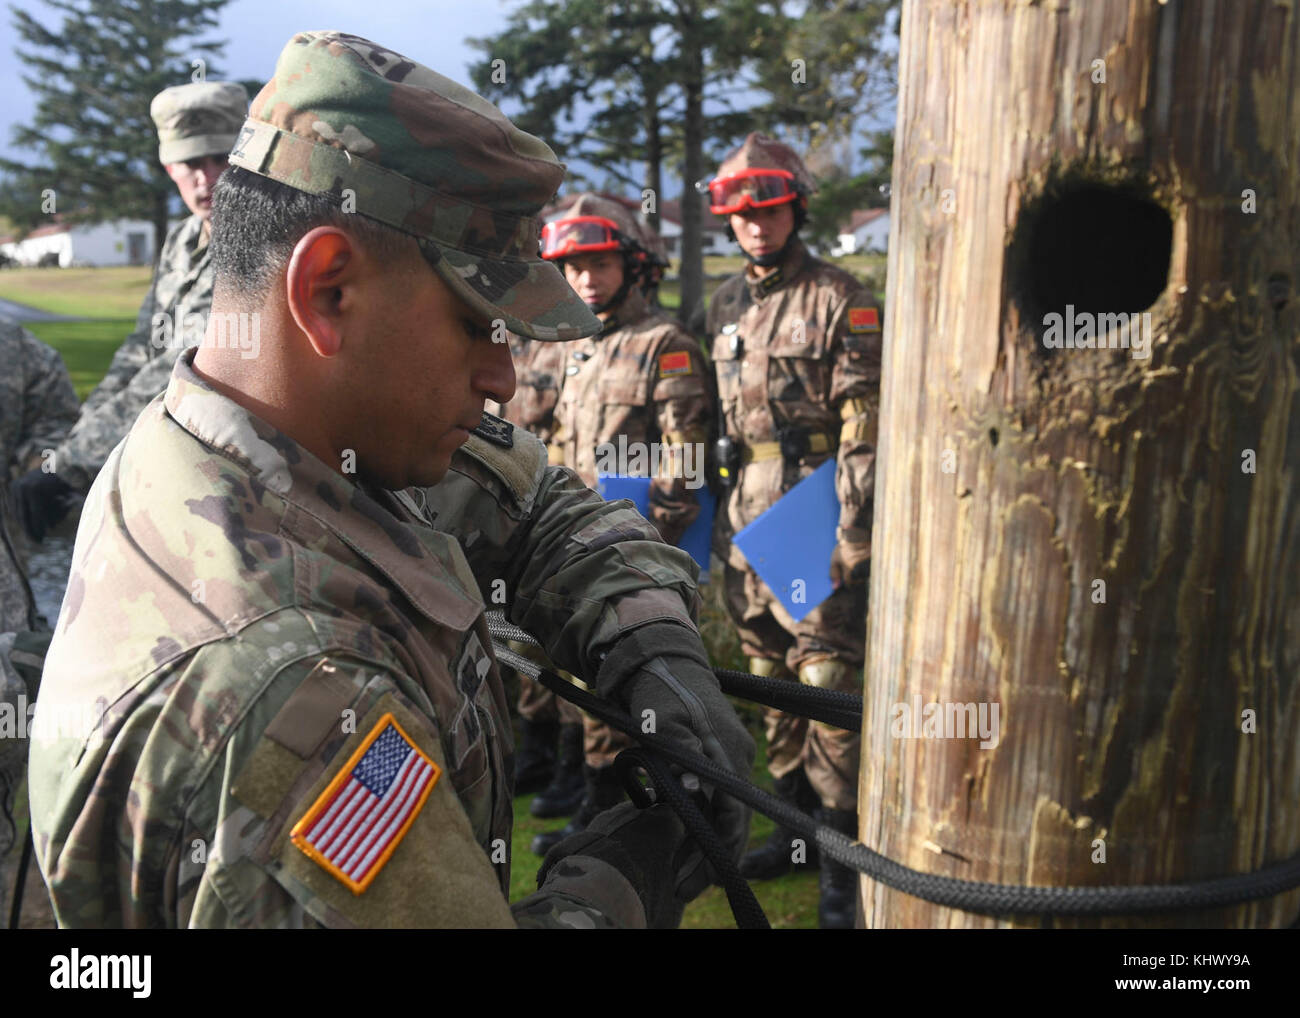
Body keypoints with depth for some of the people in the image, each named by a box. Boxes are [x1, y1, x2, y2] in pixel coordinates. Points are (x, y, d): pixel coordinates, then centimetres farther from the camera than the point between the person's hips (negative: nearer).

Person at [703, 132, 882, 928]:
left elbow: (864, 423, -11)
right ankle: (792, 825, 28)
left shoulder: (841, 301, -6)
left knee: (831, 681, -6)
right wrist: (718, 501, 18)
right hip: (748, 514, 7)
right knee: (771, 675, 14)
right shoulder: (726, 305, 14)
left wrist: (851, 525, -17)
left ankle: (842, 860, 4)